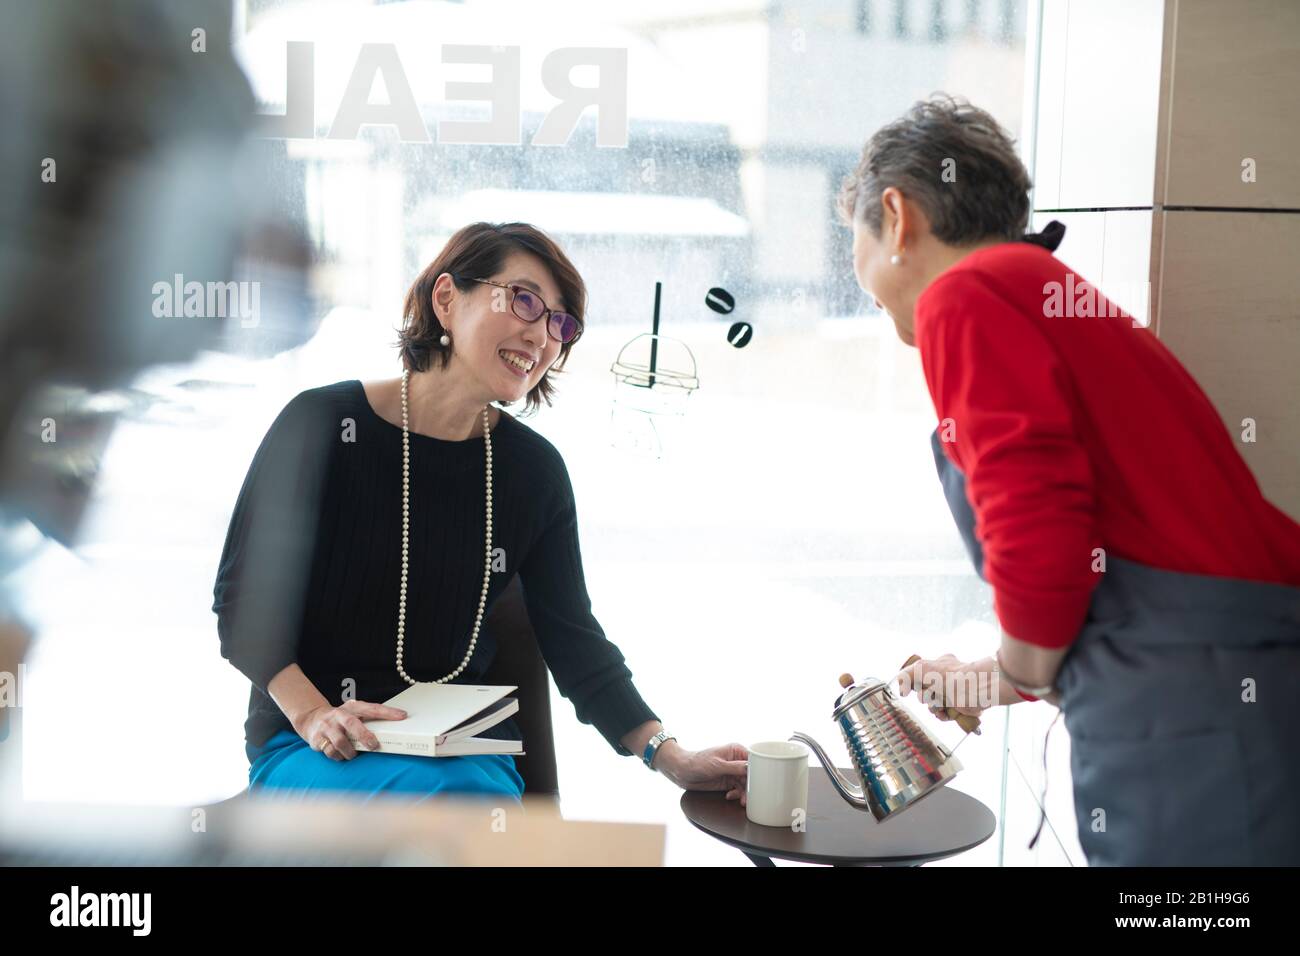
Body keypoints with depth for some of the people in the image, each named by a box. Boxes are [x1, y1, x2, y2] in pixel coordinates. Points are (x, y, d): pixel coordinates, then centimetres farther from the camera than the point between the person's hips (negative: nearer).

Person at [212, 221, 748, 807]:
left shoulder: (536, 469, 4)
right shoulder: (322, 424, -6)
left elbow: (572, 638, 6)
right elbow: (241, 596, -2)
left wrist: (668, 756, -5)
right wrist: (311, 713, -17)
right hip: (308, 745, -3)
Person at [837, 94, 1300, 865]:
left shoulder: (965, 294, -6)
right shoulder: (1055, 295, 23)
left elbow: (1036, 527, -17)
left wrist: (1017, 677, 2)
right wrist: (1011, 677, 34)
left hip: (1184, 714, -9)